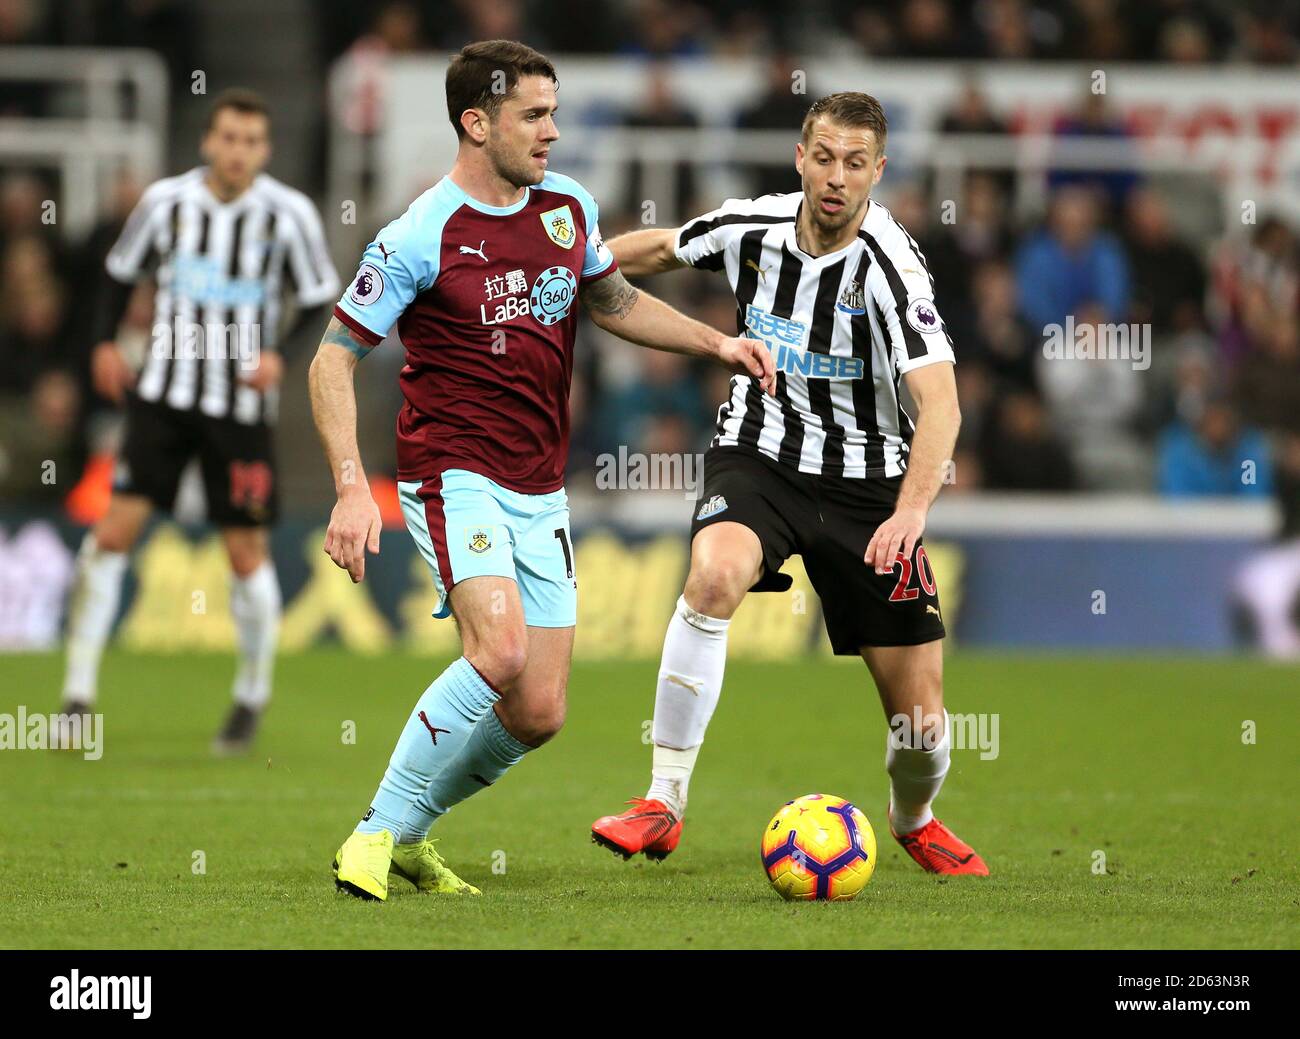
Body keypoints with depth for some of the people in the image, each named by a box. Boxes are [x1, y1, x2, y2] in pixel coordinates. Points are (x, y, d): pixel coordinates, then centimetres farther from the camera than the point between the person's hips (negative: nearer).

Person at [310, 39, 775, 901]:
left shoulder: (568, 207, 5)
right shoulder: (421, 238, -13)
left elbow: (612, 302, 25)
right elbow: (335, 357, -9)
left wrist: (716, 342, 12)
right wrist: (352, 489, -19)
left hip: (541, 496, 7)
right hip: (456, 475, -7)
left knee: (539, 714, 1)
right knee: (502, 649, -28)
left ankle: (410, 830, 22)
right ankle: (377, 833, -15)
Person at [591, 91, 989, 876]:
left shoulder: (888, 265, -22)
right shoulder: (752, 229, -9)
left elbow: (940, 403, -33)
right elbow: (660, 249, 15)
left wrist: (911, 511, -47)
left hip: (865, 477, -2)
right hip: (759, 453, 2)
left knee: (922, 717, -3)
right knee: (715, 574, -34)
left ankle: (914, 820, 35)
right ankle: (664, 804, -24)